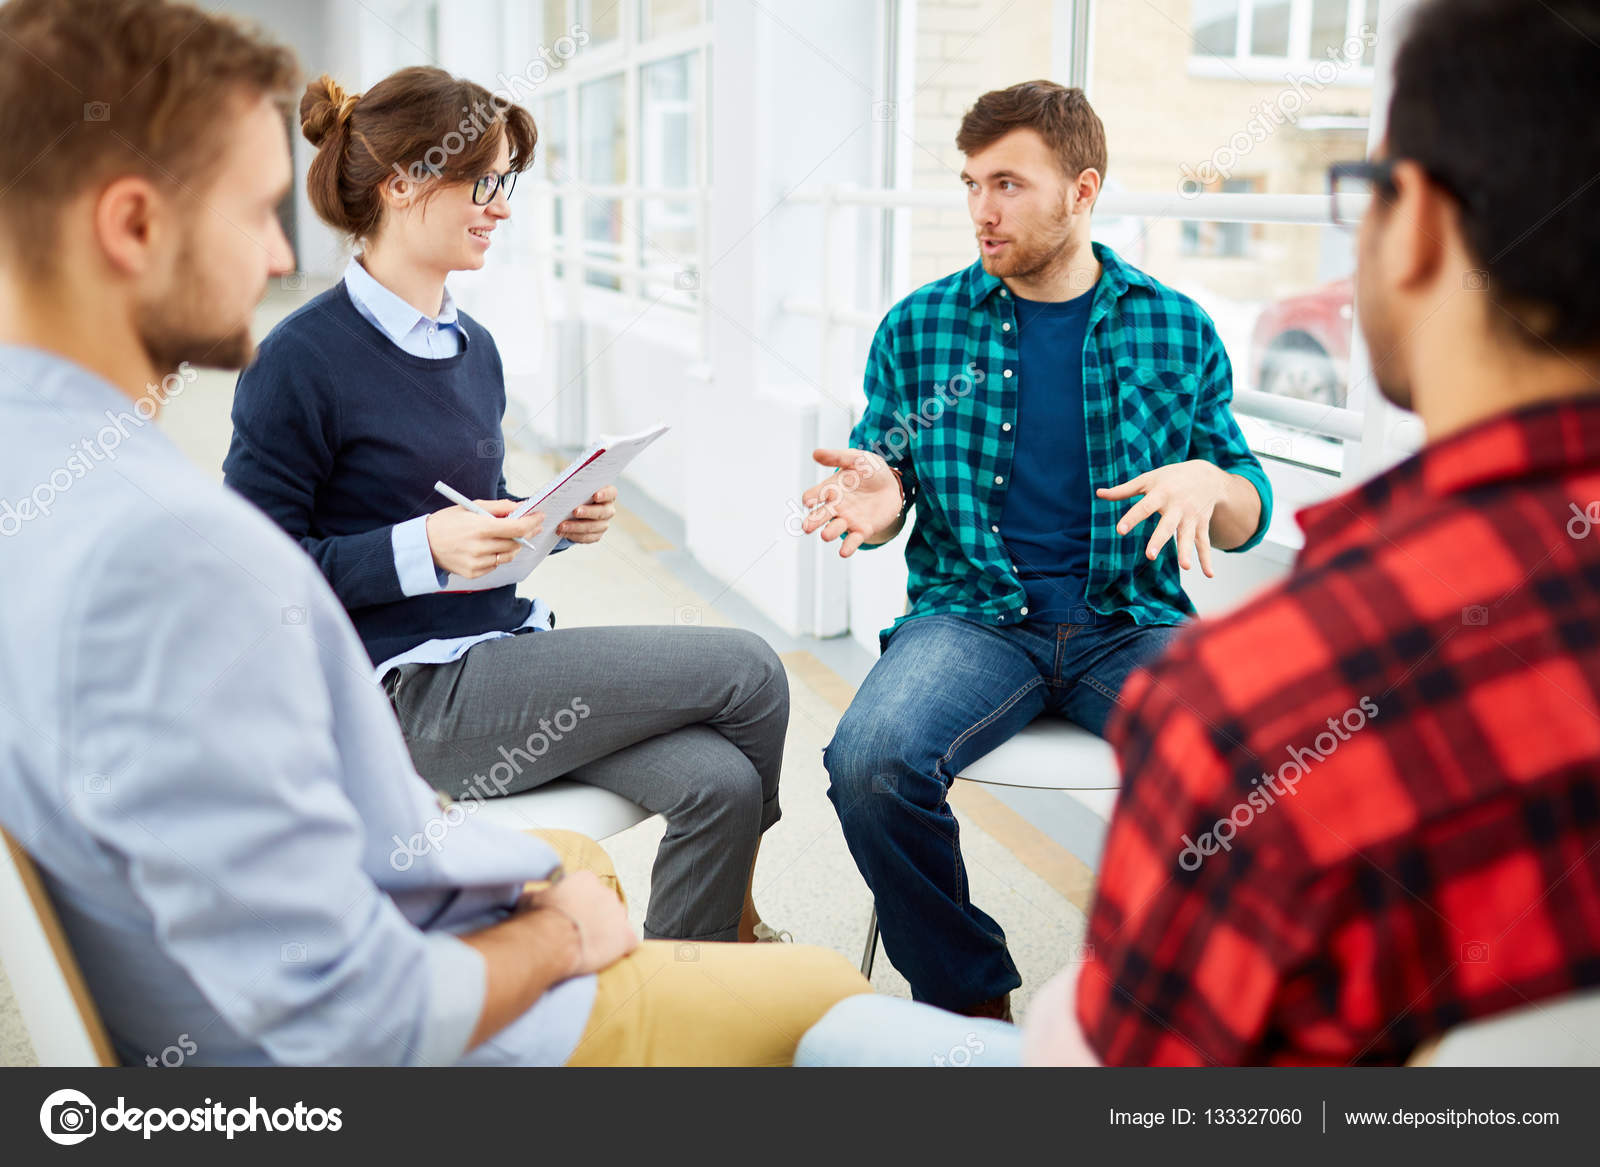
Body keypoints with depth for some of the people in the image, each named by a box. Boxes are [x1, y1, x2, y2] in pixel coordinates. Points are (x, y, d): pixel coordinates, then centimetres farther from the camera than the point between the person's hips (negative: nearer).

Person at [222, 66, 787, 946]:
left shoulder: (473, 347, 12)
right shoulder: (303, 361, -12)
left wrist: (554, 521, 2)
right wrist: (424, 547, -22)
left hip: (506, 652, 7)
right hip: (414, 695, -7)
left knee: (717, 780, -17)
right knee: (747, 669, -13)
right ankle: (733, 923, 13)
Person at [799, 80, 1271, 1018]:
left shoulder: (1178, 328, 9)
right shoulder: (918, 327, 8)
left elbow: (1250, 516, 12)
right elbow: (883, 499, 14)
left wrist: (1209, 485, -13)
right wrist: (881, 501, -11)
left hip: (1133, 620, 0)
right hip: (974, 613, 0)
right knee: (871, 764, -29)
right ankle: (969, 998, -2)